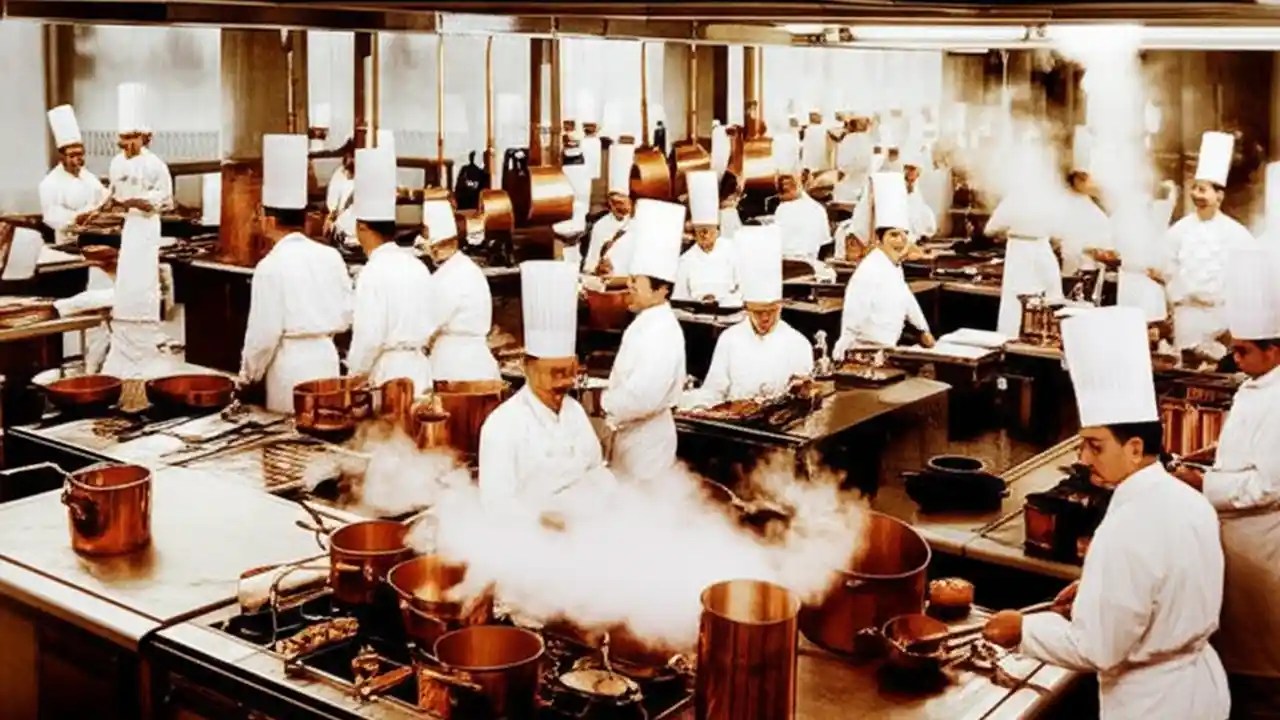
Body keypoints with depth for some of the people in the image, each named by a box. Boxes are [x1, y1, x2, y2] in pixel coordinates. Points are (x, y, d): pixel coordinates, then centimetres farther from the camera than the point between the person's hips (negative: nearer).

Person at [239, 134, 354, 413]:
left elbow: (264, 333, -11)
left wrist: (248, 374, 3)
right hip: (326, 356, 5)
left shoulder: (271, 266, -12)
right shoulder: (331, 256, 2)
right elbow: (345, 316, 7)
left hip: (290, 363, -5)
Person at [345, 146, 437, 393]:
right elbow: (429, 327, 11)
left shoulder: (373, 272, -13)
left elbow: (369, 337, -17)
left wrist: (354, 378, -5)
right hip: (419, 370, 7)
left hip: (387, 375, -7)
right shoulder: (417, 266, 9)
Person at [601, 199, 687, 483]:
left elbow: (642, 398, -30)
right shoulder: (646, 322, 6)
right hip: (630, 434, 9)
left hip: (645, 438, -9)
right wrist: (611, 400, -1)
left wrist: (605, 401, -13)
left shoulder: (662, 332, -24)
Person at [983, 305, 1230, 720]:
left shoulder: (1125, 534, -28)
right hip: (1201, 684, 8)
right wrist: (1099, 592, 9)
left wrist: (1023, 630, -12)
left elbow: (1097, 649, -24)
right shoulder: (1192, 502, -3)